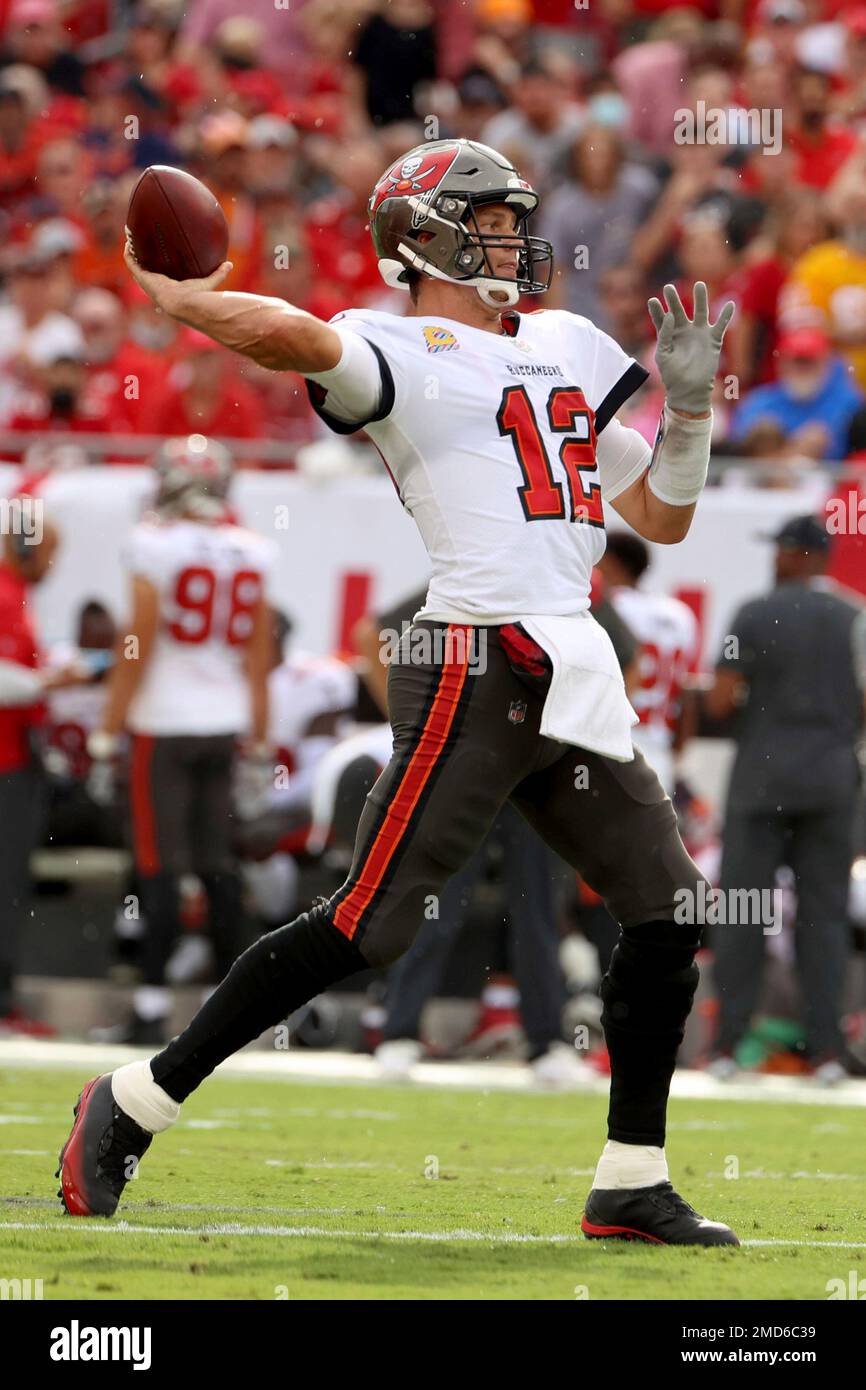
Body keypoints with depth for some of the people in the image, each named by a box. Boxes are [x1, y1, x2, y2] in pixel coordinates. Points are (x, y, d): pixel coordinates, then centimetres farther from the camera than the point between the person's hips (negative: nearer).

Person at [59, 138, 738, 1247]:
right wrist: (164, 289, -11)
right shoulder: (403, 357, -3)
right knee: (368, 926, -12)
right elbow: (293, 337, -26)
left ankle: (631, 1184, 15)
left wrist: (689, 404, 11)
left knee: (666, 918, 5)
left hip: (578, 686, 8)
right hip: (478, 671, -8)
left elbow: (663, 518, 25)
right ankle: (136, 1103, -4)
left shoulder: (565, 351, 21)